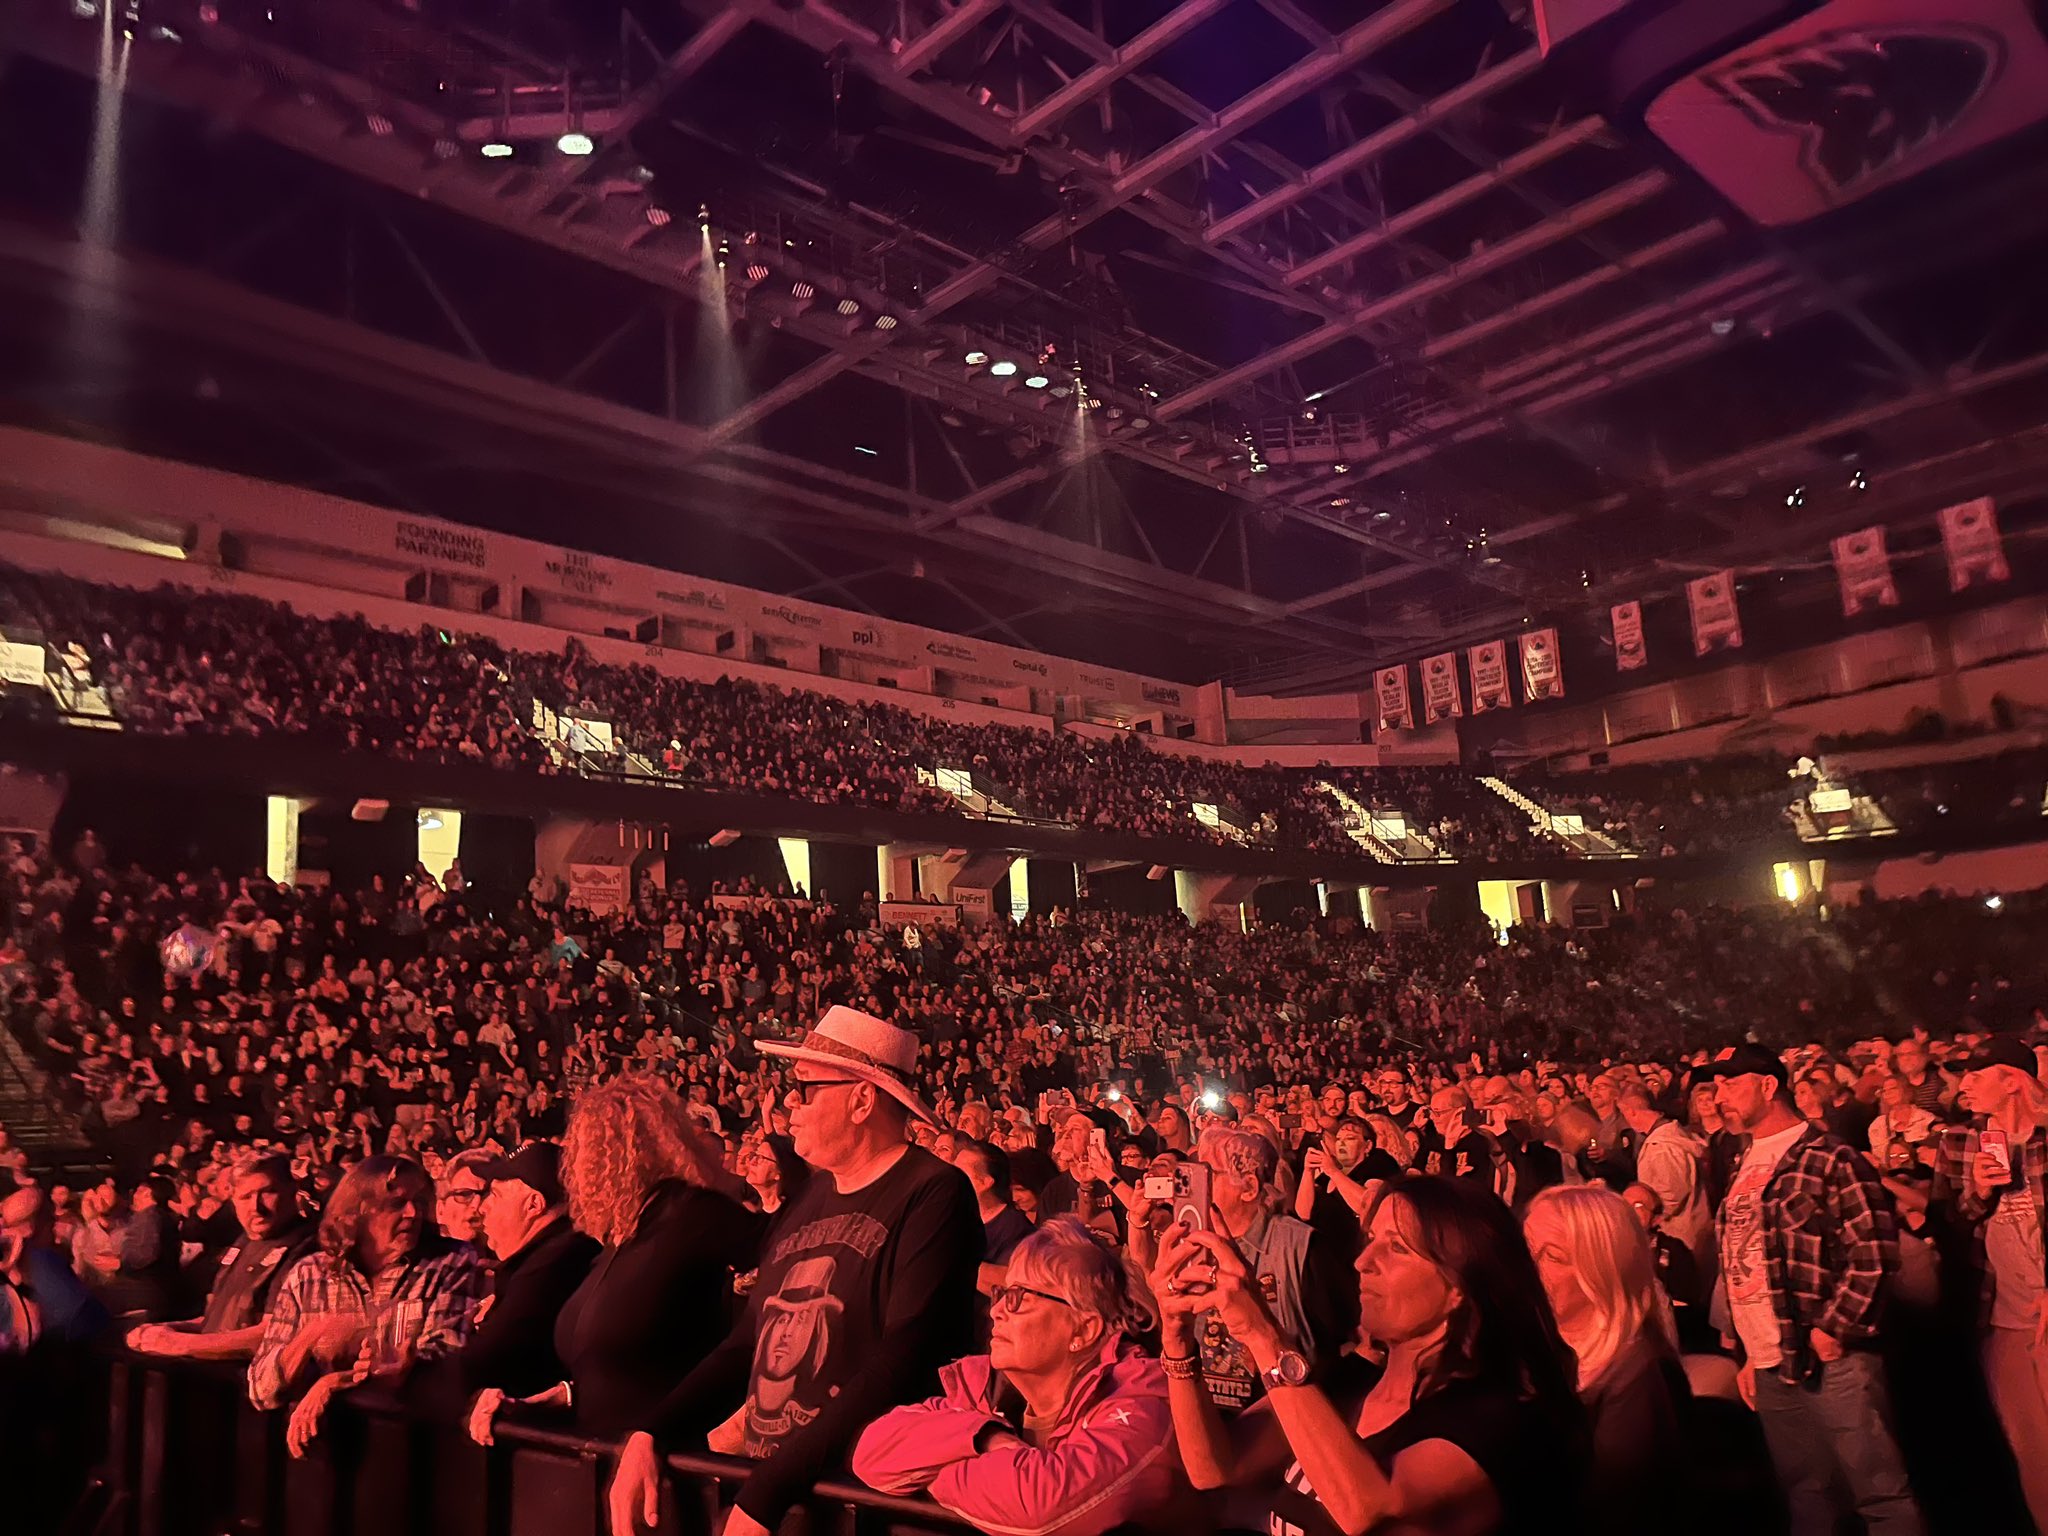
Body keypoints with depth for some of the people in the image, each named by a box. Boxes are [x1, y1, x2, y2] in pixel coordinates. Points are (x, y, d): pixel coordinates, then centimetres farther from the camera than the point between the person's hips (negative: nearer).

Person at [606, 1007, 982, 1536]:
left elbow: (902, 1366, -20)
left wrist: (767, 1493, -22)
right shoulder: (812, 1198, 13)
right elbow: (751, 1342, 14)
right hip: (762, 1478, 6)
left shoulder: (932, 1195, -12)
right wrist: (648, 1435, 1)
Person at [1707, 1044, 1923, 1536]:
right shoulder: (1743, 1168, 14)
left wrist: (1832, 1329, -18)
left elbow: (1874, 1252, -16)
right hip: (1769, 1366, 8)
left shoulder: (1827, 1158, -10)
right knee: (1804, 1492, 16)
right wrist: (1747, 1352, 15)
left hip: (1830, 1360, -8)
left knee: (1880, 1493, -2)